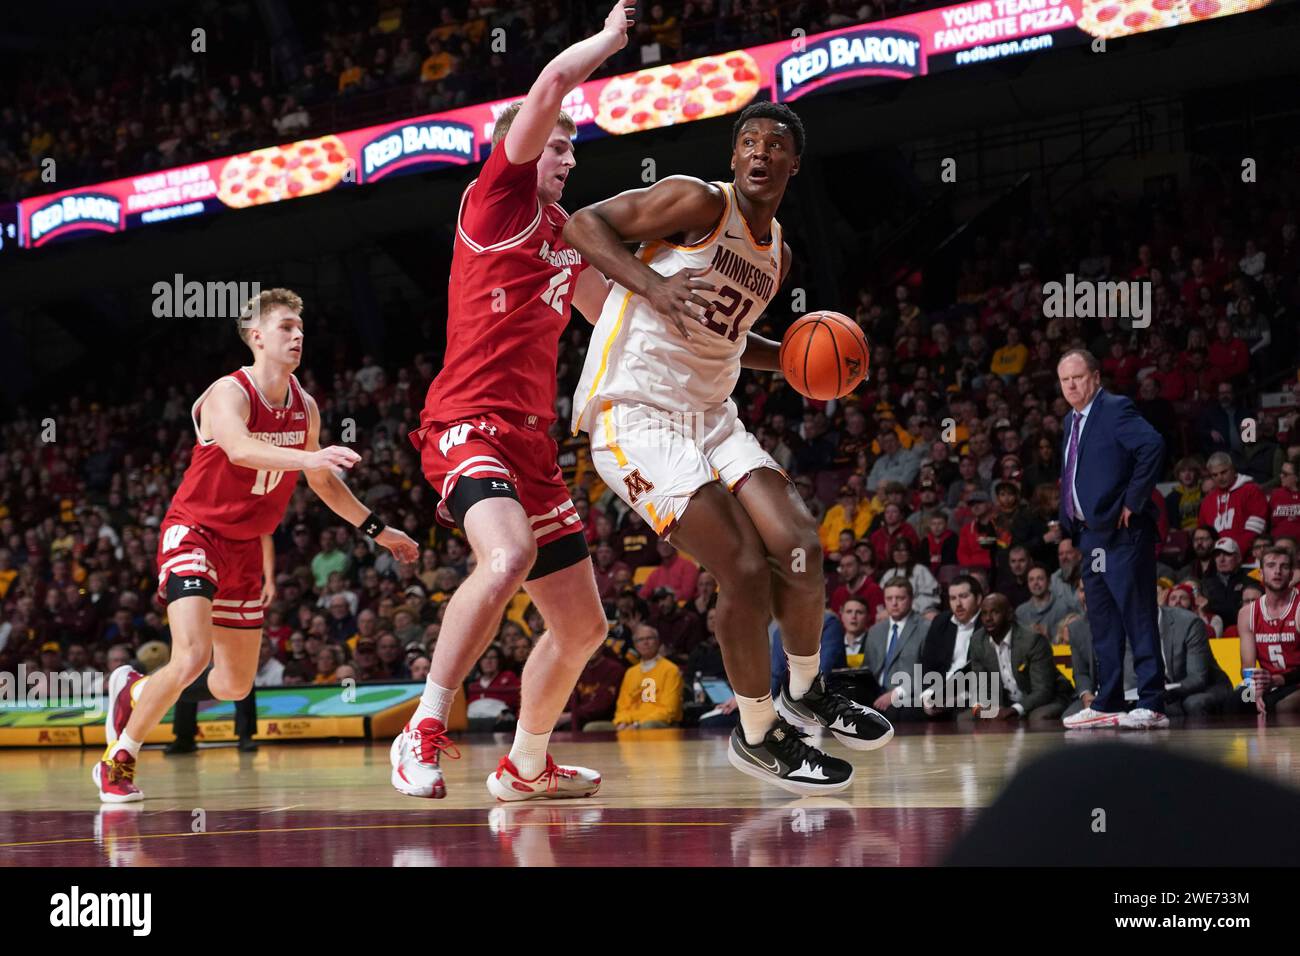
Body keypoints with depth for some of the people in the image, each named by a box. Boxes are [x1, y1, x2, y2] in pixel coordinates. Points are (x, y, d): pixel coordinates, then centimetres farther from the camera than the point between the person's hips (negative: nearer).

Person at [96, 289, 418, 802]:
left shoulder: (304, 407, 2)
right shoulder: (229, 394, -21)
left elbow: (323, 482, 17)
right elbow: (240, 449, -43)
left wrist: (377, 530, 16)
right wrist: (310, 456, -58)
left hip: (245, 547, 7)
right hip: (194, 532, -7)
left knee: (235, 684, 11)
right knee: (193, 657, -25)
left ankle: (135, 690, 38)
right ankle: (118, 760, -7)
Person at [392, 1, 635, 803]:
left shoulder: (563, 232, 22)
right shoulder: (498, 196, 0)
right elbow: (551, 85, -11)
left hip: (533, 439, 9)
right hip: (471, 422, -9)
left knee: (582, 626, 12)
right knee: (508, 557, -37)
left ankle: (526, 766, 31)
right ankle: (424, 735, -30)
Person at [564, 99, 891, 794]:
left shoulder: (777, 254, 16)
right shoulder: (701, 203, -9)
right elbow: (584, 223, -12)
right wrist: (650, 284, -26)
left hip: (710, 416, 8)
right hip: (634, 416, -8)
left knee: (800, 548, -3)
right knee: (745, 571, -16)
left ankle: (806, 694, 25)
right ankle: (757, 736, 3)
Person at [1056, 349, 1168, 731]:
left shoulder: (1116, 410, -10)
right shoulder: (1071, 422, 18)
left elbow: (1153, 444, -25)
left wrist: (1133, 501, -21)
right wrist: (1066, 522, 11)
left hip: (1122, 532, -9)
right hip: (1090, 534, 9)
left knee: (1137, 619, -8)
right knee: (1102, 625, 12)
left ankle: (1151, 706, -8)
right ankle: (1107, 704, 17)